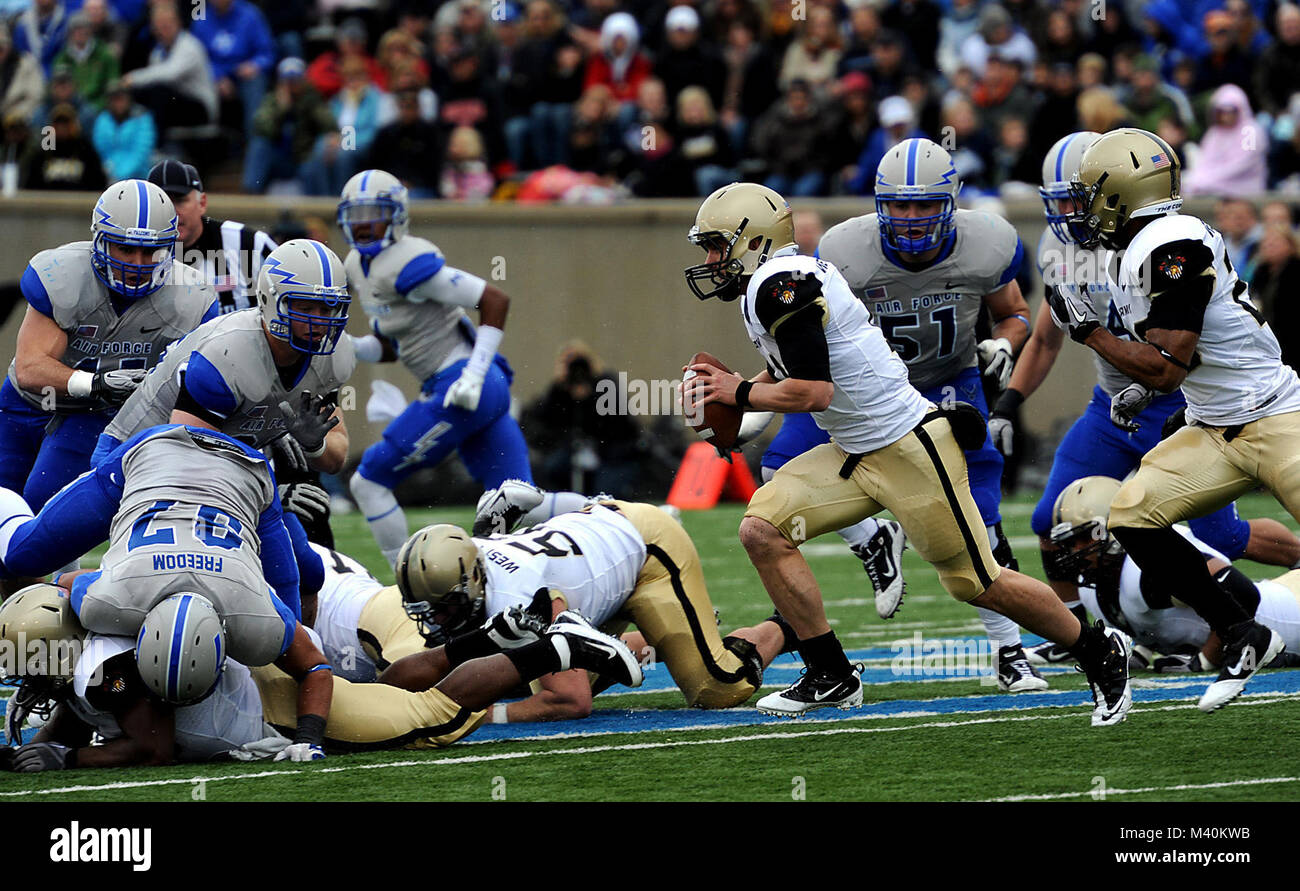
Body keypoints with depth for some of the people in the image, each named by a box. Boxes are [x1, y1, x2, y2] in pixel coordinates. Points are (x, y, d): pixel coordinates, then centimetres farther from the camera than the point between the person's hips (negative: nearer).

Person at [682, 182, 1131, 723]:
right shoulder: (767, 285, 11)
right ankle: (831, 678, 1)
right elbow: (786, 377, 22)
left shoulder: (781, 283, -19)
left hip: (909, 448, -10)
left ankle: (1100, 652, 18)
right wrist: (722, 388, 6)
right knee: (761, 530, -5)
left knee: (976, 584, -2)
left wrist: (739, 394, -11)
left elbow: (812, 393, -24)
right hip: (853, 456, 10)